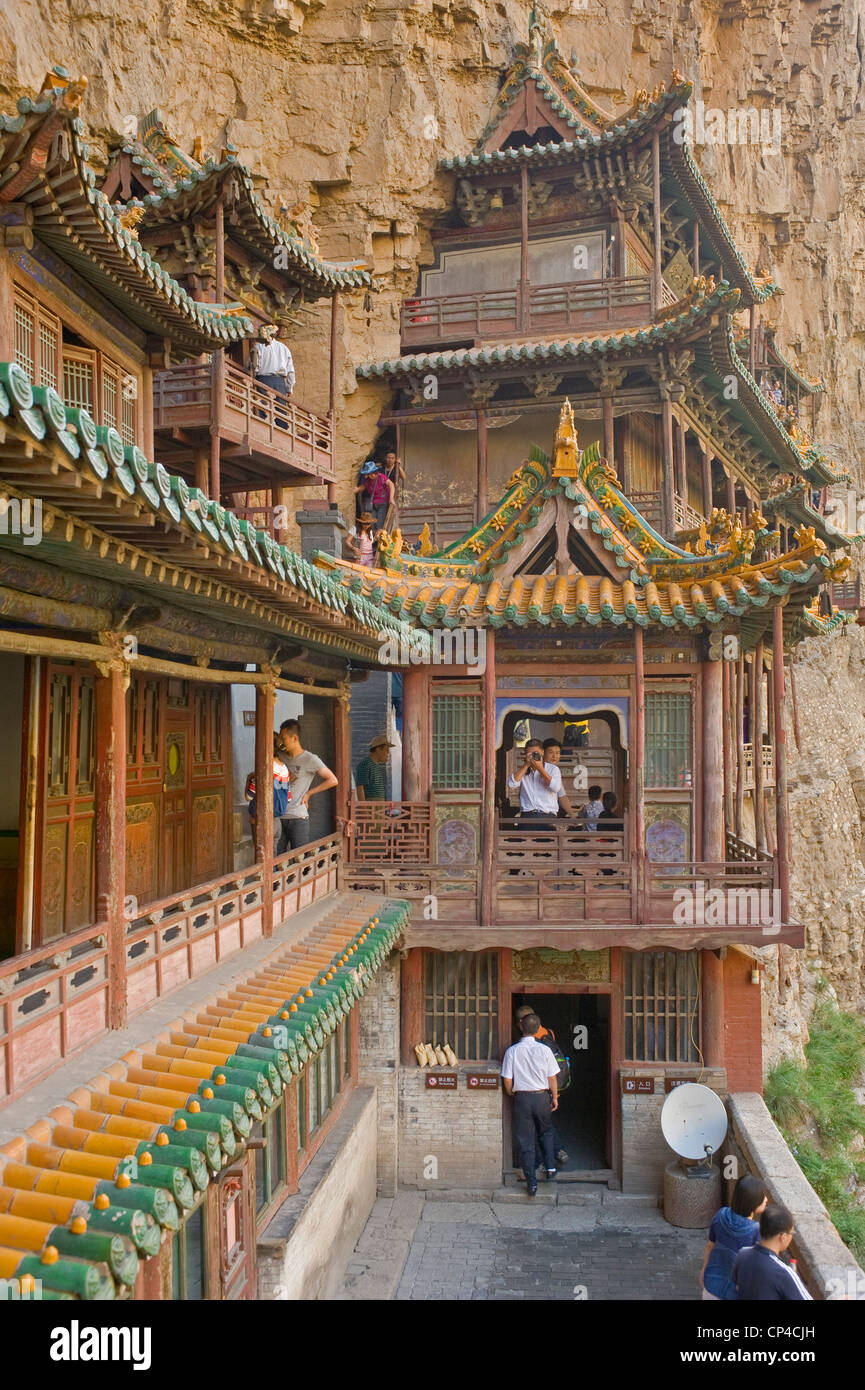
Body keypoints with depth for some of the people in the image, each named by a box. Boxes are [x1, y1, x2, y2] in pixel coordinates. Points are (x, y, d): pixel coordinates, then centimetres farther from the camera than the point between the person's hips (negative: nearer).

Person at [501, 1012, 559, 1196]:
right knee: (546, 1133, 25)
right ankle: (550, 1168, 21)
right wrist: (554, 1097, 11)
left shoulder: (512, 1051, -9)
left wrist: (511, 1095, 13)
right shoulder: (544, 1050, -9)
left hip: (522, 1098, -1)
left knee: (525, 1141, 7)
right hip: (542, 1097, 1)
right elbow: (552, 1078, -3)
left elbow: (507, 1080, -5)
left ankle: (532, 1183, 8)